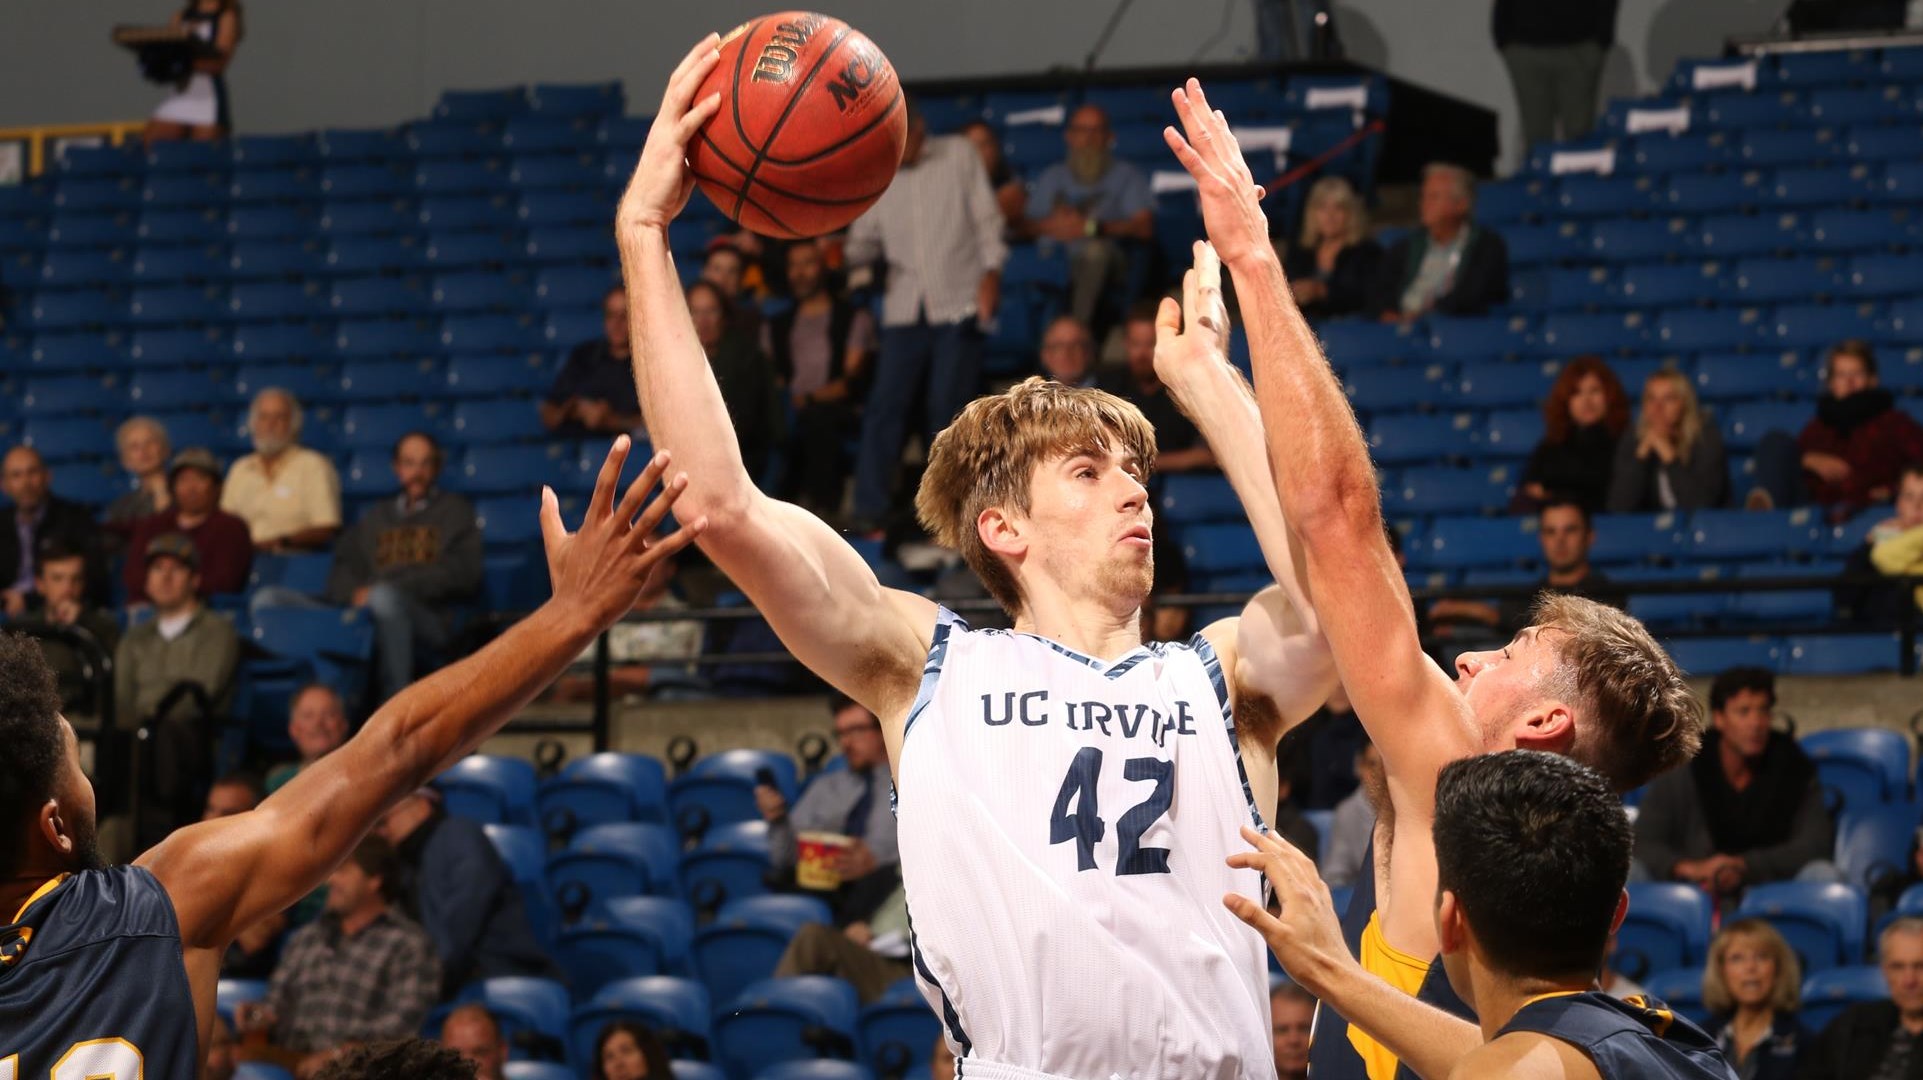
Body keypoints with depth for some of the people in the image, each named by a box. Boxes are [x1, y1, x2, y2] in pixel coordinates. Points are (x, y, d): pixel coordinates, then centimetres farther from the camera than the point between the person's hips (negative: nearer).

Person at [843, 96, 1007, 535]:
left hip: (958, 305, -2)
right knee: (885, 407, -6)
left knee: (946, 408, -3)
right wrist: (842, 253, -12)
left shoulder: (958, 155, 6)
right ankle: (871, 510, -6)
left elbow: (986, 217, 4)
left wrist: (990, 272, -7)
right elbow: (866, 242, 10)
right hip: (905, 311, 2)